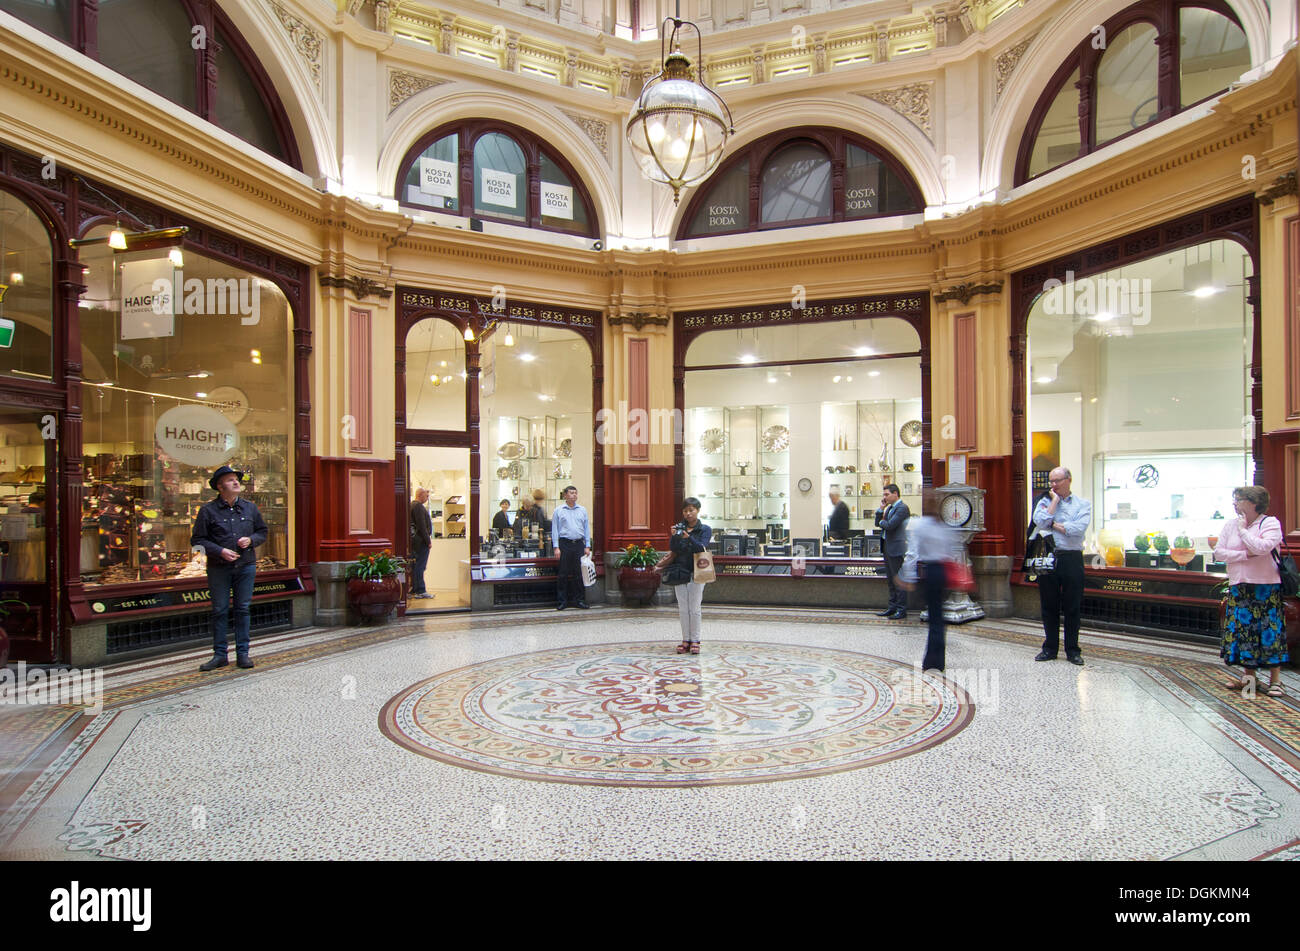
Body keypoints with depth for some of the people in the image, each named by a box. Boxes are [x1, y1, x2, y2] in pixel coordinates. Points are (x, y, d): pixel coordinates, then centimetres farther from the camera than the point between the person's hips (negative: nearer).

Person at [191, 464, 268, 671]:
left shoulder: (250, 508, 9)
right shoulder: (208, 510, -2)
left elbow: (262, 531, 17)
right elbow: (197, 539, -2)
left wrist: (251, 540, -4)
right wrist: (220, 551, -14)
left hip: (246, 566, 2)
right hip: (219, 568, -2)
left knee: (242, 609, 6)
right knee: (220, 611, 2)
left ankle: (242, 653, 13)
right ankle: (220, 654, 11)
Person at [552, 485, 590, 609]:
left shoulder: (582, 510, 12)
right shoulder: (559, 511, 6)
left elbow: (587, 528, 13)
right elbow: (555, 529, 4)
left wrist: (587, 546, 6)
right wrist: (556, 547, -4)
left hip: (579, 544, 2)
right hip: (565, 544, -2)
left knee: (579, 573, 3)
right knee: (563, 573, -2)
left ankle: (579, 599, 11)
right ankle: (562, 601, 5)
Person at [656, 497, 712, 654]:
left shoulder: (705, 529, 1)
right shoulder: (679, 527, 8)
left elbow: (701, 548, -15)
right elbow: (673, 549, -1)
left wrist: (688, 537, -28)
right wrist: (674, 536, -19)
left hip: (696, 573, -3)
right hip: (679, 573, 3)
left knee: (694, 609, -2)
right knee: (683, 608, 4)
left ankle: (695, 641, 7)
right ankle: (685, 640, 11)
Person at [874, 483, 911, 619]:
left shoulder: (902, 508, -14)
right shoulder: (889, 508, 16)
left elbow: (890, 525, -22)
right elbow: (878, 523, 12)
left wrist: (882, 522, -2)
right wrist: (881, 508, 3)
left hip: (896, 549, -10)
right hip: (887, 547, 10)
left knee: (898, 580, -5)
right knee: (891, 579, 14)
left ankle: (902, 611, 0)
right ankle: (893, 607, 22)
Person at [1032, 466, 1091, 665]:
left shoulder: (1083, 504, 6)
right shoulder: (1045, 502, 10)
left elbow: (1078, 529, -11)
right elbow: (1040, 521, -11)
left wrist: (1053, 524, -5)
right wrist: (1055, 500, -4)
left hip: (1072, 559, -1)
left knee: (1073, 607, 3)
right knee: (1049, 606, 6)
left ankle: (1072, 650, 14)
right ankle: (1050, 648, 16)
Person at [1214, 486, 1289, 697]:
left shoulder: (1270, 523, -6)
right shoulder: (1230, 525, 7)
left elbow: (1262, 547, -23)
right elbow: (1218, 552, 1)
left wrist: (1243, 529, -11)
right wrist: (1245, 555, -12)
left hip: (1266, 586, -5)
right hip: (1239, 587, 5)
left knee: (1270, 631, -2)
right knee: (1243, 629, 7)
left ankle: (1275, 679, 6)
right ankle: (1250, 675, 17)